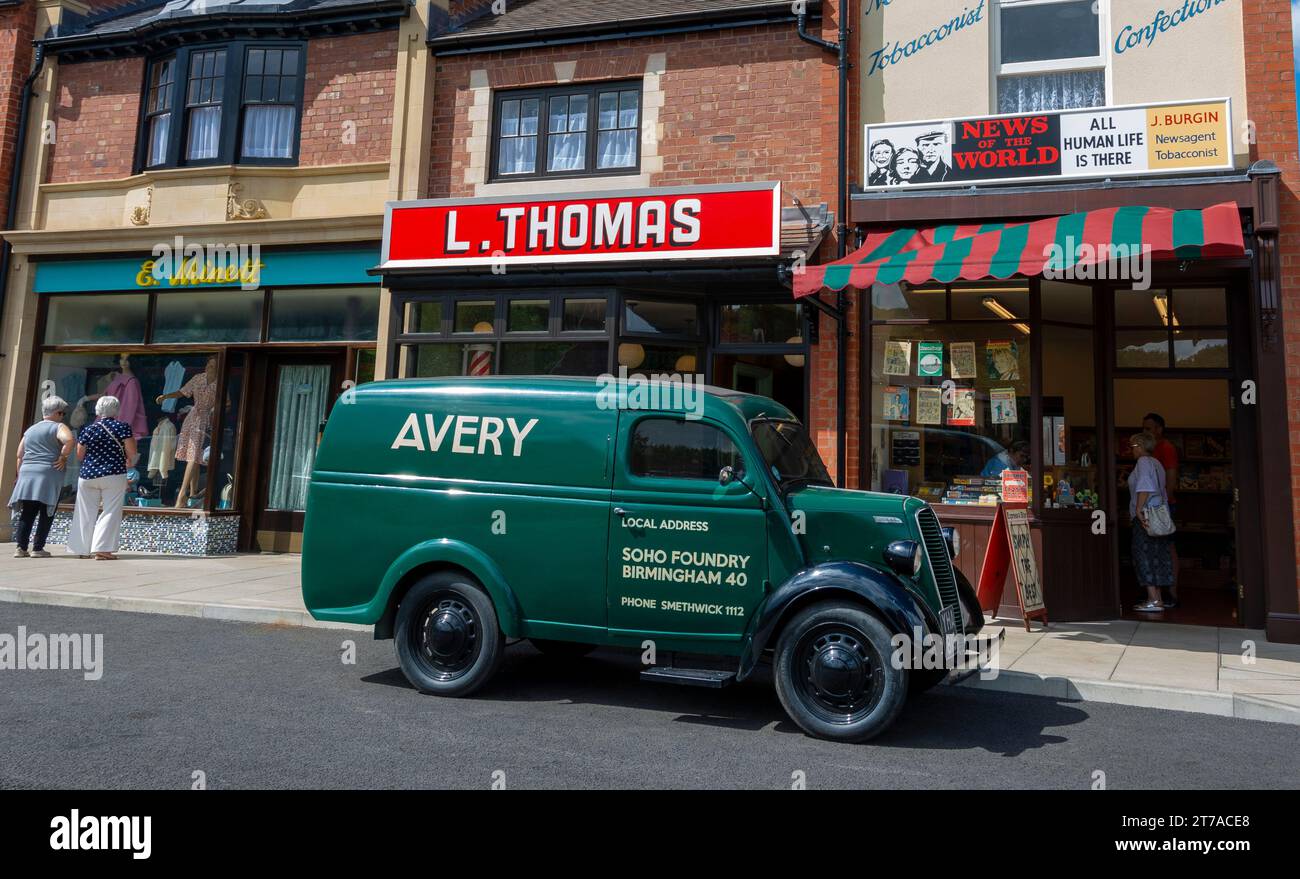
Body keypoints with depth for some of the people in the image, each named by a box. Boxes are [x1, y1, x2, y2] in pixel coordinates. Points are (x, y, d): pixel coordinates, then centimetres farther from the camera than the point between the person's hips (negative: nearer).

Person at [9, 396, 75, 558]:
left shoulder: (30, 430, 20)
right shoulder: (59, 427, -1)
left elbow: (20, 455, 19)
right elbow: (70, 440, -23)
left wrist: (20, 475, 23)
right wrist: (63, 457, -11)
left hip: (27, 474, 6)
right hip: (49, 476, -6)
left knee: (27, 514, 9)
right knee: (46, 514, -1)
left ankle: (21, 548, 5)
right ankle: (37, 548, -2)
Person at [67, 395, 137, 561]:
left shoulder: (88, 429, 4)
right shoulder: (122, 427, -5)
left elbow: (79, 455, 8)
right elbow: (131, 453, -9)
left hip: (88, 475, 3)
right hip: (114, 476, -3)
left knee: (86, 513, 11)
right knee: (111, 512, -2)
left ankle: (83, 549, 17)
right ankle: (102, 549, -10)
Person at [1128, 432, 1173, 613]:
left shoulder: (1143, 462, -7)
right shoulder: (1156, 463, 20)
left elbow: (1144, 488, -18)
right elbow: (1162, 491, 19)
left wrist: (1138, 509, -20)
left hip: (1145, 516, -10)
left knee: (1144, 555, -9)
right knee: (1157, 556, 10)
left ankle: (1153, 600, -13)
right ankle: (1156, 598, 13)